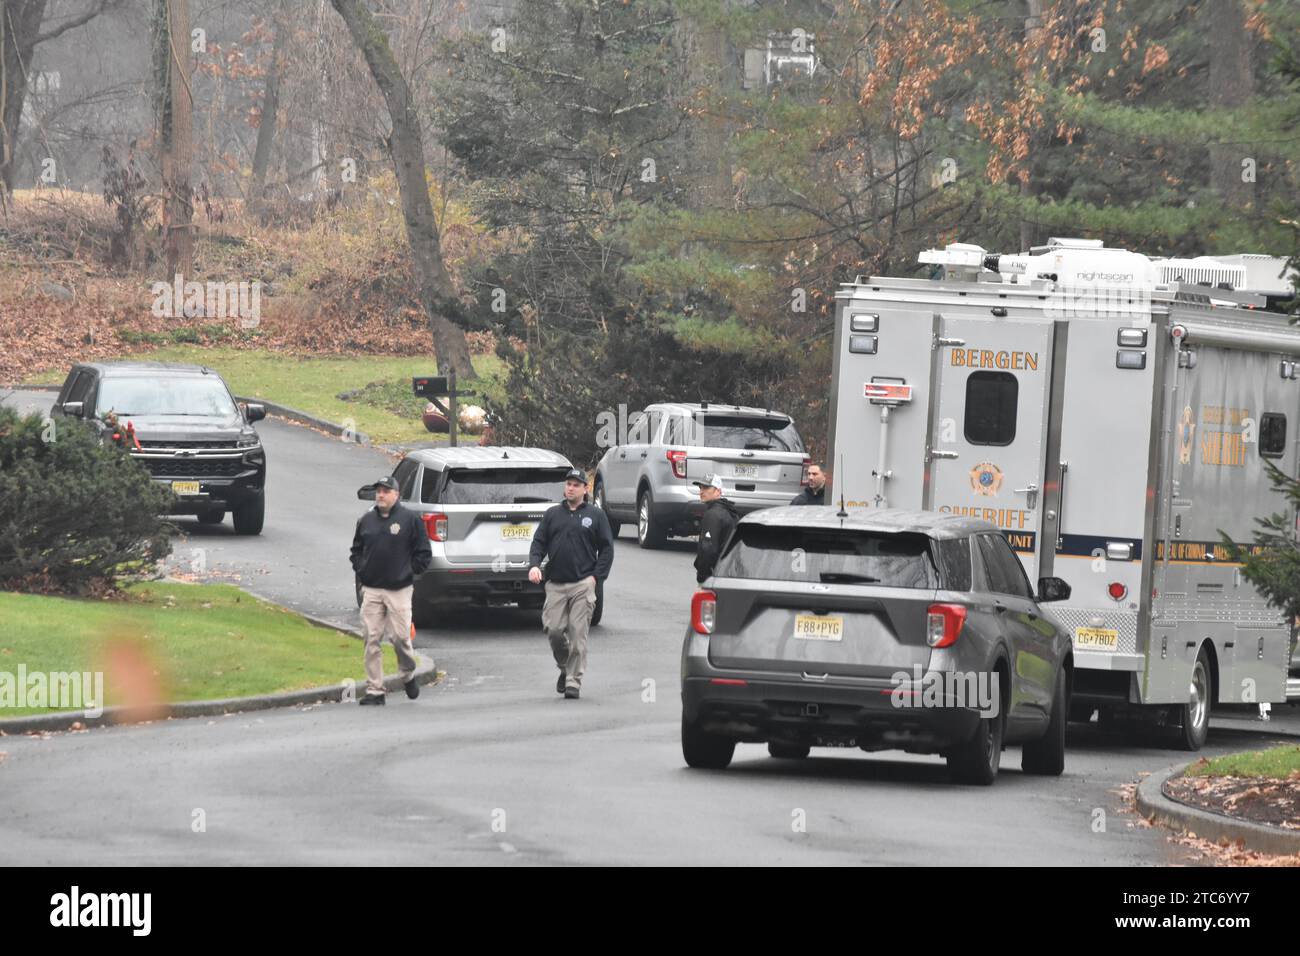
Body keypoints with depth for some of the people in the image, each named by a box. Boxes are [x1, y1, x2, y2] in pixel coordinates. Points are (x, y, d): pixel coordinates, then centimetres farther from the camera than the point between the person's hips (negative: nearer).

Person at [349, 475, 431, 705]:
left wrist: (408, 572, -3)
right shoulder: (366, 520, 11)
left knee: (400, 637, -5)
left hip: (399, 590, -3)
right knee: (372, 640, -1)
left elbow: (424, 554, 2)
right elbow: (356, 550, 23)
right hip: (371, 590, 3)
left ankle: (408, 676, 23)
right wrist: (360, 570, 9)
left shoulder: (410, 519, -1)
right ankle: (374, 690, 3)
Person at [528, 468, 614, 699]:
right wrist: (534, 564, -7)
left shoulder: (595, 515, 7)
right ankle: (565, 669, 22)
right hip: (555, 584, 3)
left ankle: (574, 682, -2)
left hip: (582, 584, -3)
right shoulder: (552, 514, 14)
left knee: (577, 634, -6)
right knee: (553, 630, -3)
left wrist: (596, 576, -5)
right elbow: (539, 542, 13)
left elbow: (607, 548, 6)